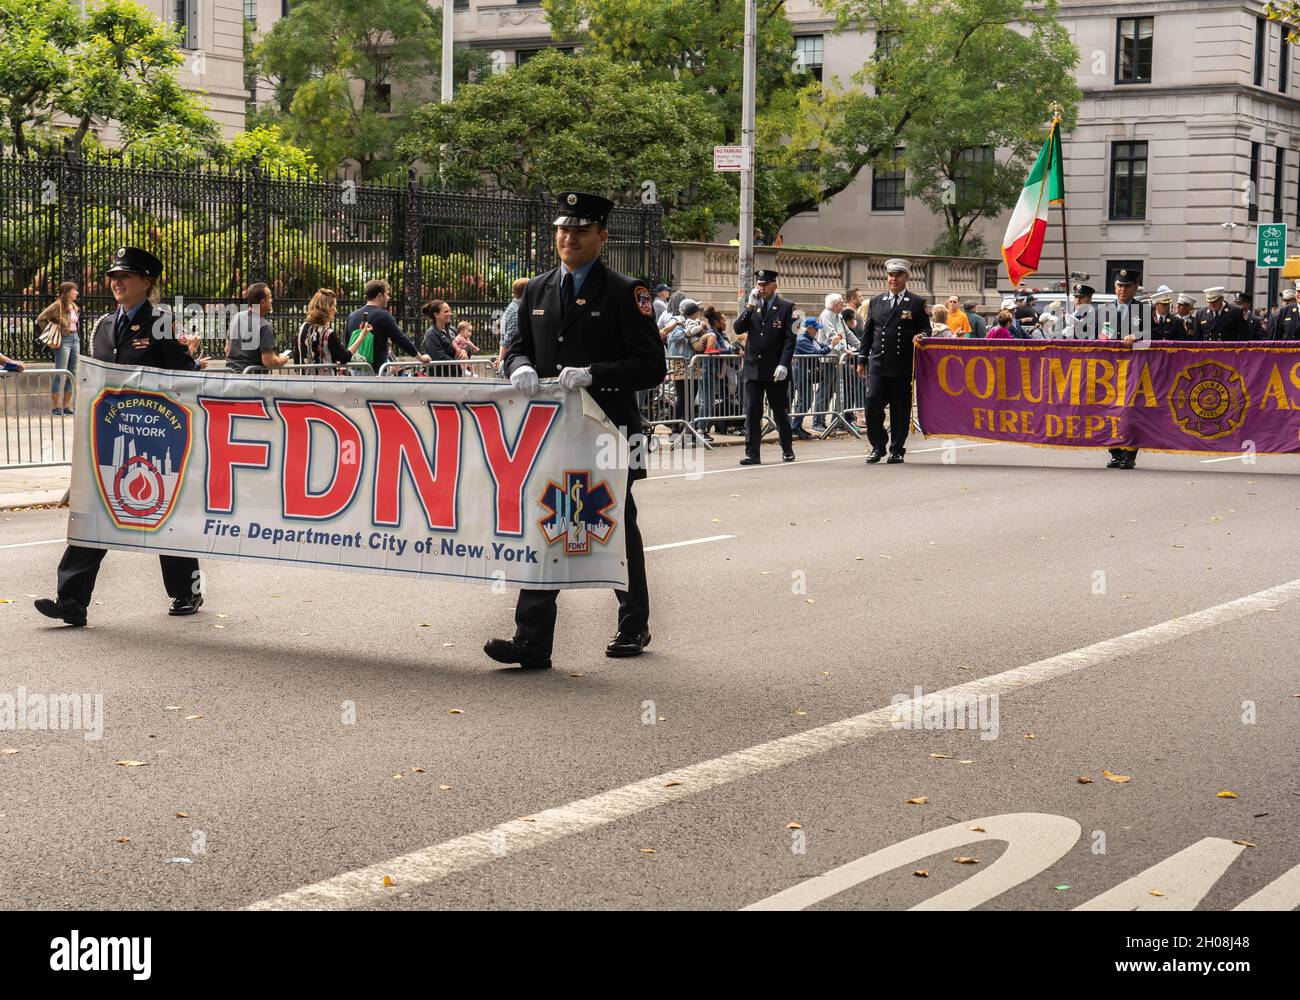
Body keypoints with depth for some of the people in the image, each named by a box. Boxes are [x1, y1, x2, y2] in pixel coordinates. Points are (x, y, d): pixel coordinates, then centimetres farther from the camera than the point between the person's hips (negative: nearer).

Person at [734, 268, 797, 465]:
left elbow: (790, 339, -7)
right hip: (752, 368, 3)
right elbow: (737, 328, 1)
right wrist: (749, 307, -8)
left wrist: (784, 365, -16)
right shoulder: (751, 306, 12)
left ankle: (787, 450, 21)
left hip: (775, 370, -3)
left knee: (780, 412, 6)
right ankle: (752, 453, 0)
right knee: (752, 412, -2)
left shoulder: (786, 308, -1)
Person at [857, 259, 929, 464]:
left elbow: (926, 329, 8)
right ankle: (878, 447, 7)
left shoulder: (917, 303, 6)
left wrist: (921, 336, -15)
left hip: (903, 366, -2)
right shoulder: (876, 302, 14)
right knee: (873, 404, -7)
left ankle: (897, 450, 14)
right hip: (878, 364, 2)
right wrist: (862, 359, 10)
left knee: (900, 410, 3)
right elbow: (868, 332, 15)